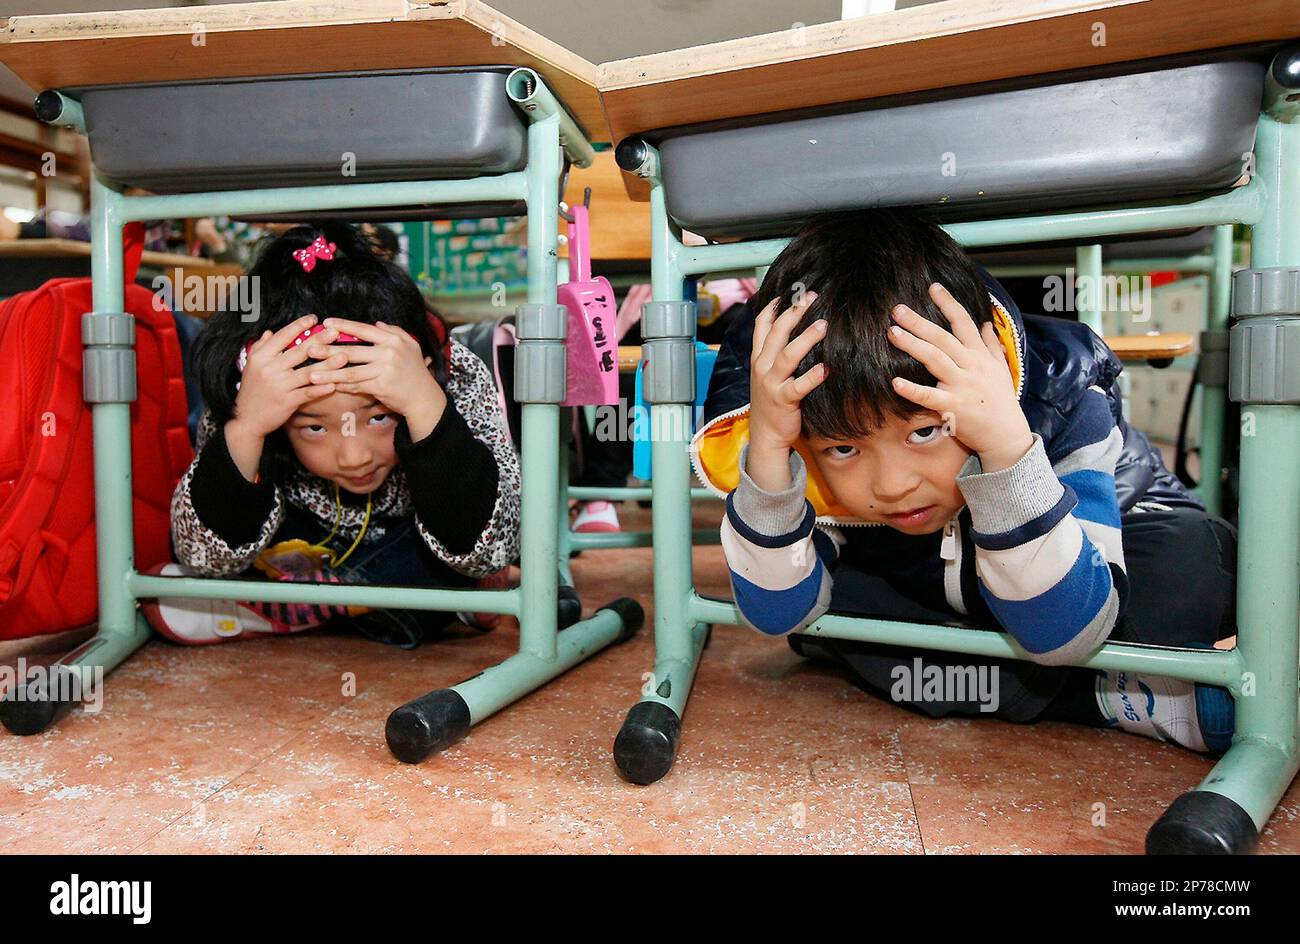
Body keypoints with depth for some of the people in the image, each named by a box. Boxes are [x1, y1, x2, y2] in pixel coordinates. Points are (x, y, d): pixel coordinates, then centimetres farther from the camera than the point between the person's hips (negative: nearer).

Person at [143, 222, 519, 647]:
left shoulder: (457, 381, -31)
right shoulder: (243, 408, -27)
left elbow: (489, 552, -36)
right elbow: (207, 558, -26)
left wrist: (425, 405, -48)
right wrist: (244, 429, -43)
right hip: (309, 542, 1)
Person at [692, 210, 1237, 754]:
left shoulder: (1059, 392, -36)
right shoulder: (820, 420, -30)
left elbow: (1065, 636, -38)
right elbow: (778, 615, -29)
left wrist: (1007, 444, -51)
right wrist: (767, 446, -45)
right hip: (919, 595, 3)